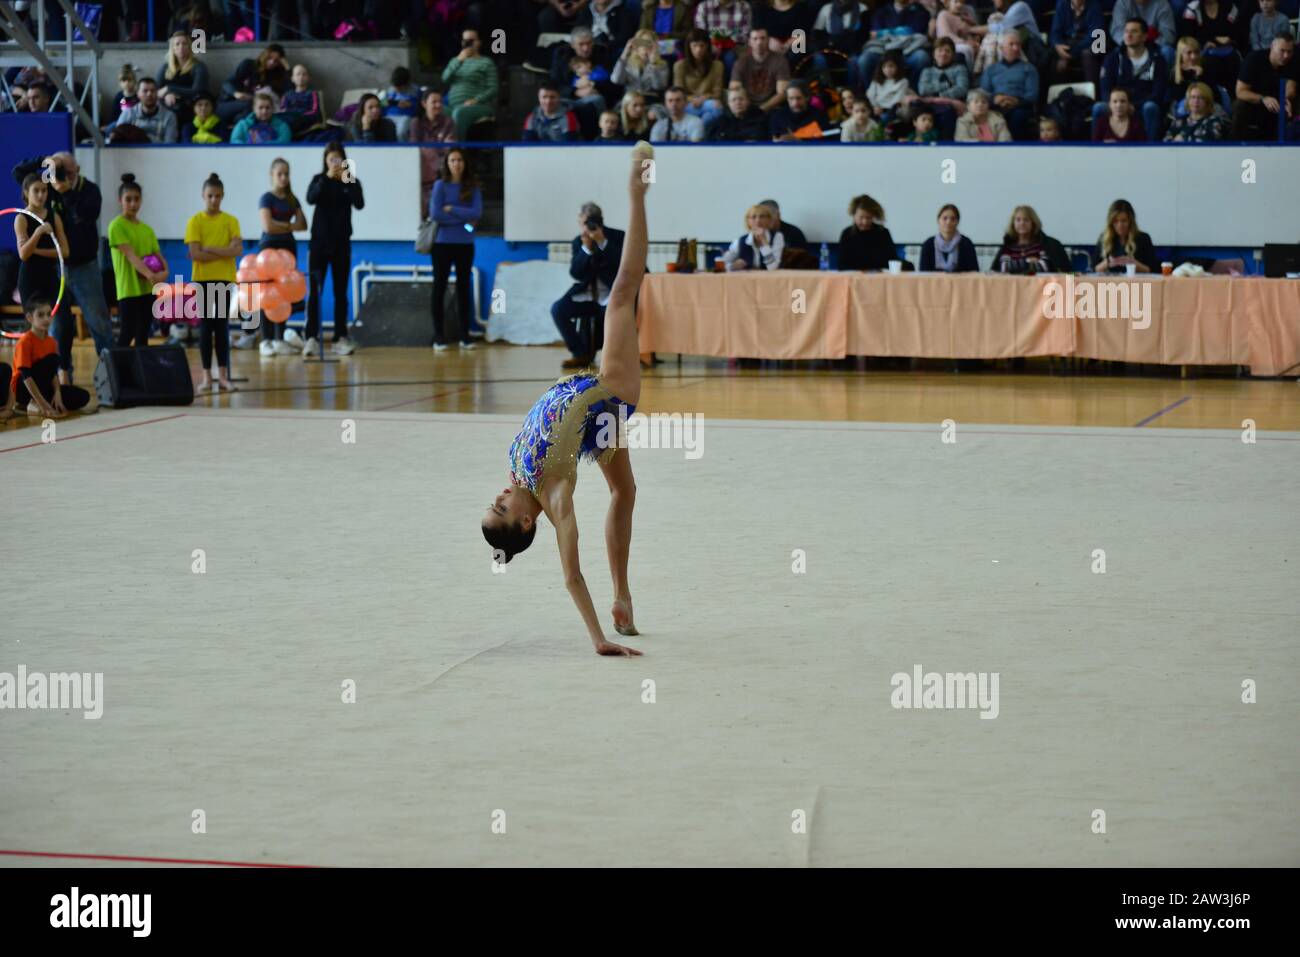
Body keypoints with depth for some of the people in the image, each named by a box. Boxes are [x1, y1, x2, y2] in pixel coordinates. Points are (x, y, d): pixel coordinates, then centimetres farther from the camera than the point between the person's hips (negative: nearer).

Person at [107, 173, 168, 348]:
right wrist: (149, 274, -33)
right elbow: (130, 255, -19)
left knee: (143, 336, 9)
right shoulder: (117, 226, -8)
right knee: (127, 335, -7)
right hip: (128, 289, -7)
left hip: (148, 289, 7)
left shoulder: (147, 229, 14)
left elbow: (158, 255, 10)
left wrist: (164, 270, -13)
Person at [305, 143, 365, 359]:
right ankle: (312, 339, -10)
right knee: (315, 291, -7)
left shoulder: (351, 181, 2)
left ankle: (341, 339, 8)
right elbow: (311, 198, -17)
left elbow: (360, 204, -13)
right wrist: (327, 178, -27)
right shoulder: (319, 180, 2)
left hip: (341, 243, 1)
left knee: (340, 292, 5)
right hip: (319, 242, -1)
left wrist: (346, 181, -24)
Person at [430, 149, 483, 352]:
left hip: (465, 244, 2)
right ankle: (438, 336, 6)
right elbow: (435, 214, -12)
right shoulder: (440, 185, -2)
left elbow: (477, 213, -9)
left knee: (464, 287, 6)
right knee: (440, 287, 2)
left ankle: (465, 335, 11)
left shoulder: (472, 187, 4)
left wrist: (451, 209, -11)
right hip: (443, 243, -2)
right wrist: (464, 219, -9)